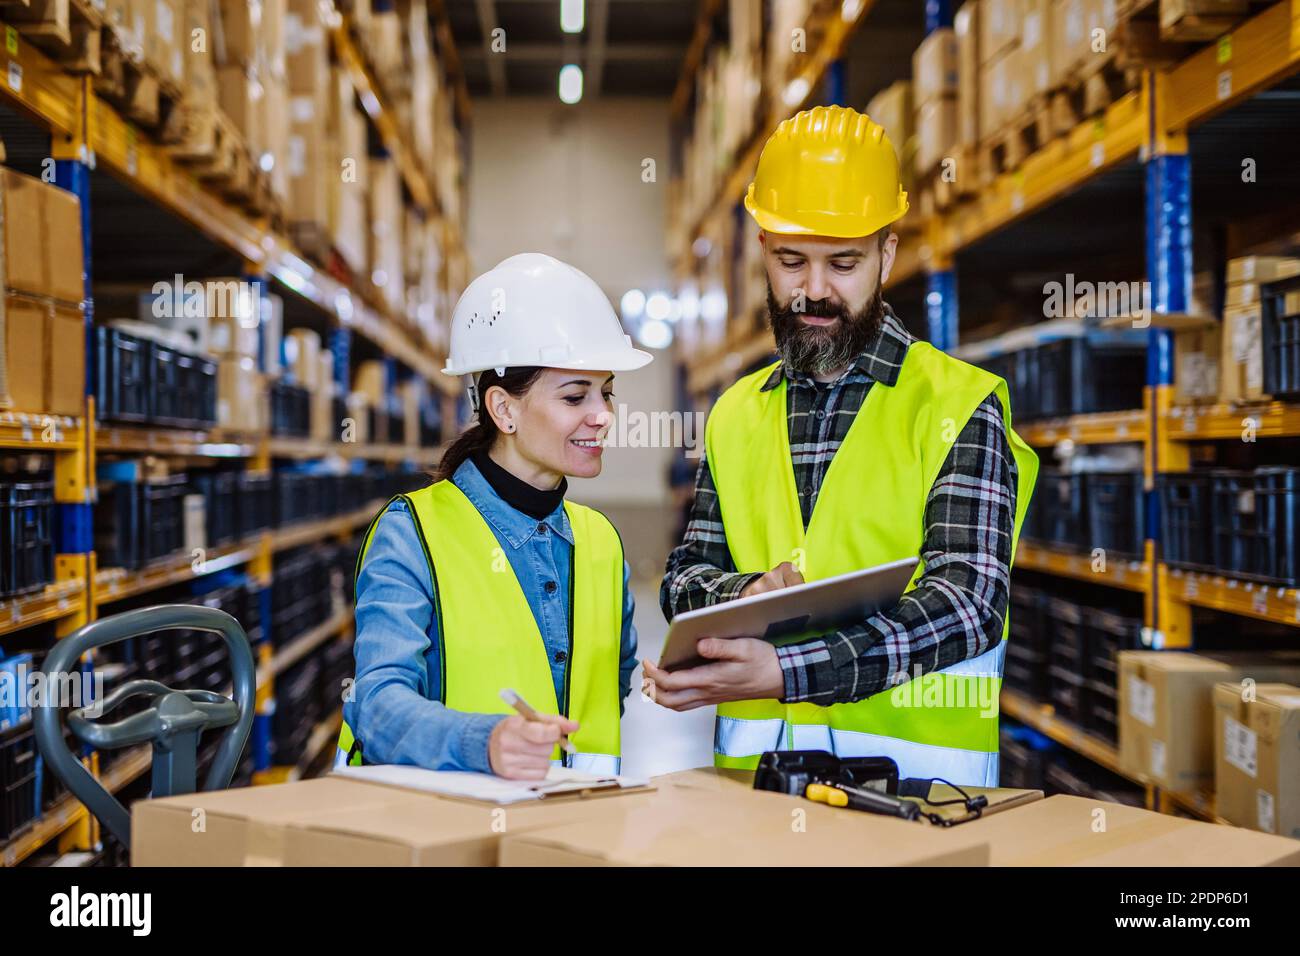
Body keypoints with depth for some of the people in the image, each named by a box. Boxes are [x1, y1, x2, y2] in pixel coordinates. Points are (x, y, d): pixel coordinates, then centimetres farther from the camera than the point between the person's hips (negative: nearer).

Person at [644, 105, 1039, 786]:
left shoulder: (961, 405, 0)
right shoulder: (736, 415, 15)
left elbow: (966, 604, -10)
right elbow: (684, 578, 17)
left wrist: (785, 672, -21)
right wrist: (747, 593, -6)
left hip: (911, 769, -3)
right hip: (752, 757, 3)